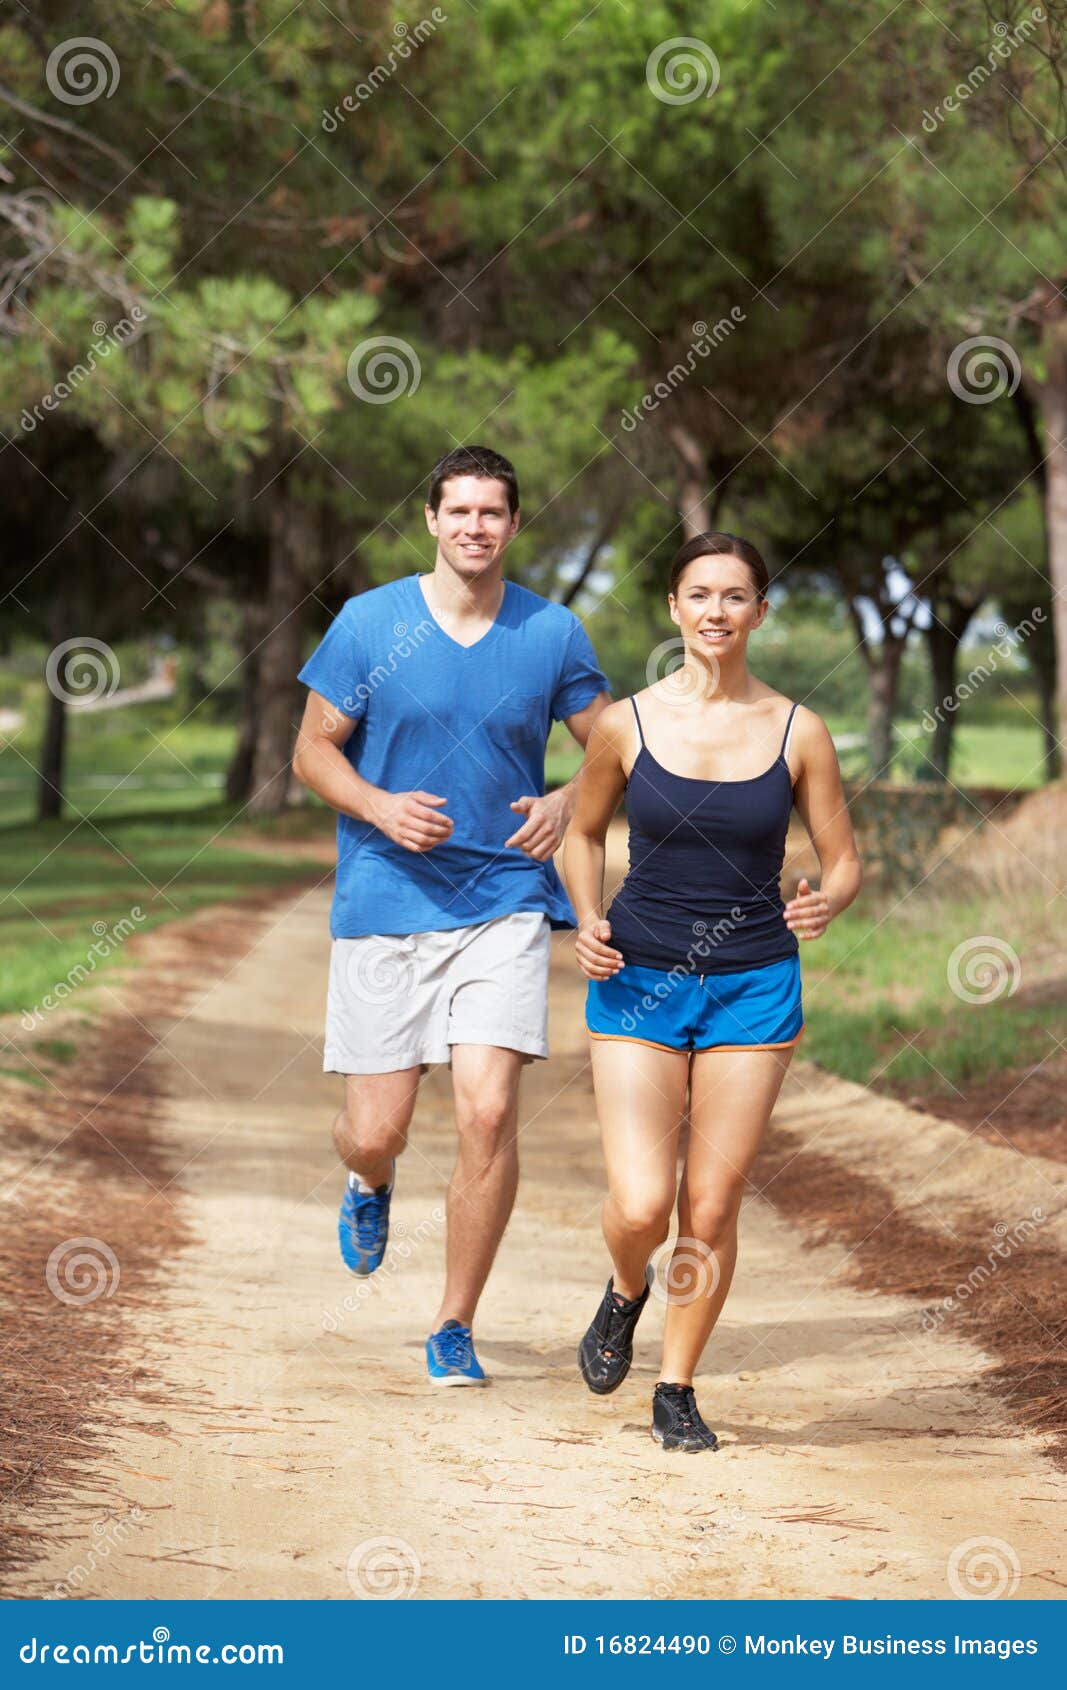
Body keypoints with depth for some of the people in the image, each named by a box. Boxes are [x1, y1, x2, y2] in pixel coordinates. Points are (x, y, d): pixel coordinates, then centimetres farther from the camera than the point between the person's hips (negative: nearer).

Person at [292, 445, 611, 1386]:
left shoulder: (552, 634, 2)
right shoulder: (370, 622, -1)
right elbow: (314, 751, 5)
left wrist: (566, 804, -9)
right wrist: (380, 807, -15)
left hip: (504, 897, 0)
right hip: (384, 904, 0)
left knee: (489, 1111, -13)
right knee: (376, 1132, 0)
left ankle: (455, 1327, 3)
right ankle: (371, 1185, 41)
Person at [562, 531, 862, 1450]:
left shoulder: (799, 733, -3)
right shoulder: (627, 723, -3)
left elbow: (844, 861, 5)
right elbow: (585, 833, 13)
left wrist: (826, 903, -18)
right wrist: (588, 924, -4)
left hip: (754, 988, 1)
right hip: (639, 982, -1)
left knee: (712, 1206, 1)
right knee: (641, 1206, -11)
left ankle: (678, 1389, 20)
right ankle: (625, 1294, 25)